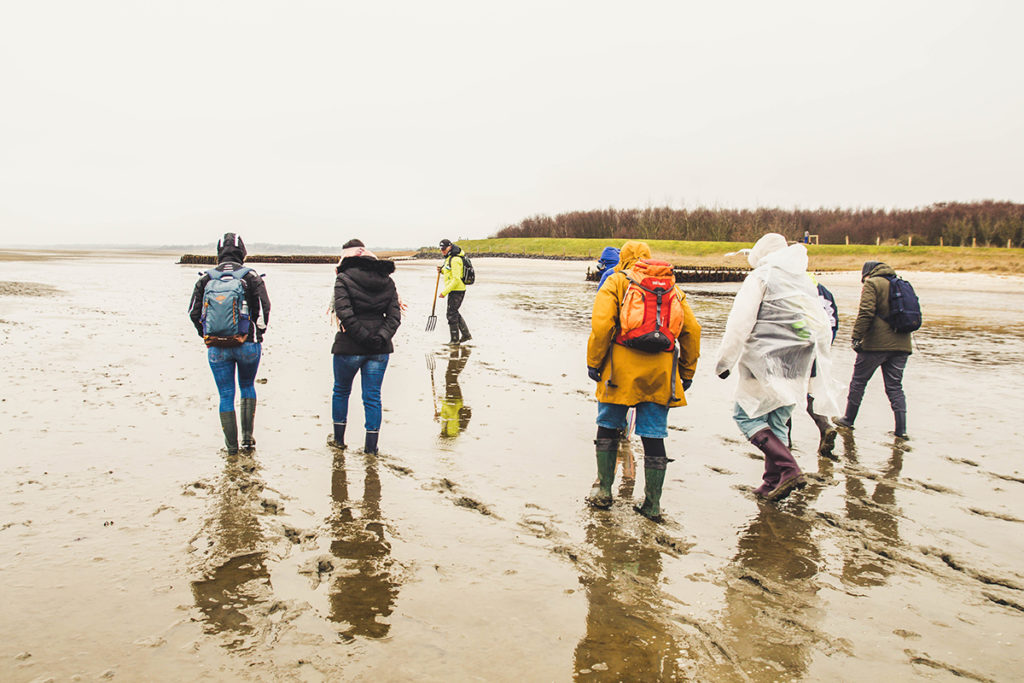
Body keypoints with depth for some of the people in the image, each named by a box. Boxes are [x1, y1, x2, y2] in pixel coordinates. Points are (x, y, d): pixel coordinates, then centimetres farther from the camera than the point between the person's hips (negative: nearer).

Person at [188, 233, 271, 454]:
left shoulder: (206, 279, 3)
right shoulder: (251, 276, -3)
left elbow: (194, 312, 2)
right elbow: (264, 307, -10)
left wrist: (207, 336, 14)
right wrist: (259, 333, 4)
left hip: (217, 347, 1)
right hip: (248, 344, -1)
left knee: (226, 395, 9)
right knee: (247, 386, 21)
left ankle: (232, 446, 13)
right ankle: (247, 436, 15)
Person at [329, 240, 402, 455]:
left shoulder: (344, 279, -7)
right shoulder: (387, 281, 7)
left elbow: (344, 313, -19)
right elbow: (394, 315, 0)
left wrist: (363, 337, -15)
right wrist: (380, 337, -10)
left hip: (349, 347, -3)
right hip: (380, 349, 3)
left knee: (341, 391, 18)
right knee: (372, 396, 9)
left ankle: (338, 438, 30)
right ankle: (371, 445, 11)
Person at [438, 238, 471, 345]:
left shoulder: (455, 260, -19)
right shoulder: (449, 258, 14)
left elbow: (456, 279, -24)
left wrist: (445, 292, -23)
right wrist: (442, 270, 7)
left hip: (456, 291, -11)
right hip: (454, 291, 11)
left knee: (452, 314, -3)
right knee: (454, 312, 19)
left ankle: (455, 339, 7)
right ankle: (466, 335, 27)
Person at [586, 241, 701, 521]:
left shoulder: (616, 281, 5)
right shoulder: (672, 287, 16)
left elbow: (601, 324, -10)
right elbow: (692, 330, 11)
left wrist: (593, 362, -3)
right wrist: (687, 373, 17)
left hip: (622, 366, -3)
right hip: (660, 372, 3)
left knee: (608, 427, 15)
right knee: (654, 436, 8)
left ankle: (603, 491, 19)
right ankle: (653, 505, 14)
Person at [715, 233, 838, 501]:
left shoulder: (760, 276, -4)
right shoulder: (806, 281, 16)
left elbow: (740, 323, -11)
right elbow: (822, 328, 20)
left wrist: (724, 361, -5)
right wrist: (819, 374, 27)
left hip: (767, 363, -7)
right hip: (797, 368, 7)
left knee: (745, 413, 2)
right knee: (776, 421, 15)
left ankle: (787, 468, -11)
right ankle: (773, 483, 16)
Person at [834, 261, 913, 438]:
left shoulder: (872, 284, -4)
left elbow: (866, 313, -16)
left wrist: (857, 337, -14)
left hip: (876, 344, -6)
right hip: (901, 344, 6)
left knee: (858, 381, 8)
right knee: (895, 386, 8)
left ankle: (848, 419, 19)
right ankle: (901, 429, 2)